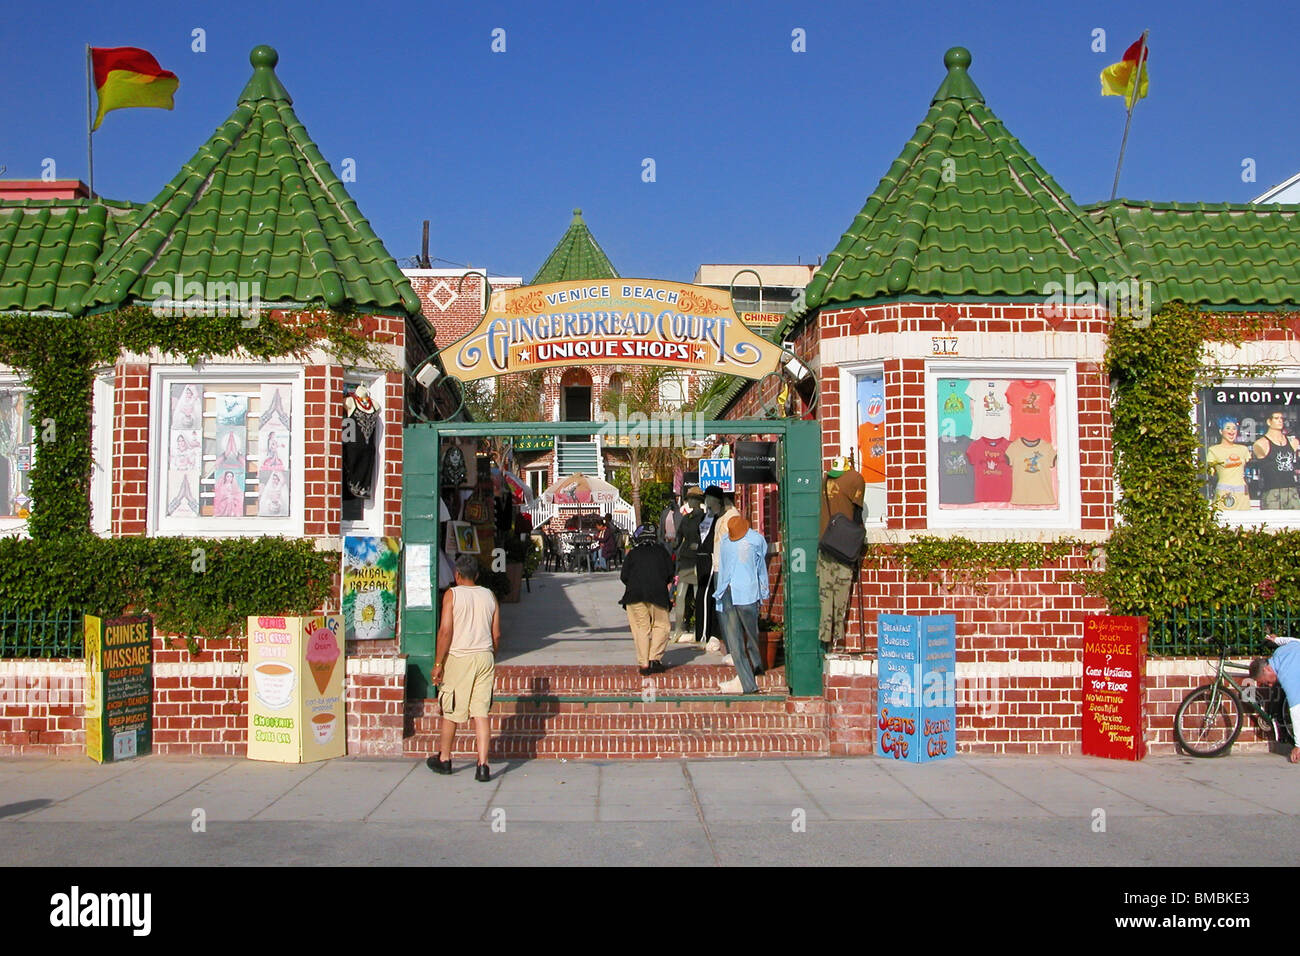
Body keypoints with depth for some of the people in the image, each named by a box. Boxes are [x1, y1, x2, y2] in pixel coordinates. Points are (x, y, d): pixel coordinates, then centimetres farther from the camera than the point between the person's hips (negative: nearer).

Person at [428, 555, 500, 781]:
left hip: (458, 658, -3)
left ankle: (443, 759, 27)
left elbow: (445, 631, -12)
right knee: (481, 712, 2)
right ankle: (483, 765, -5)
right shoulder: (489, 596, 7)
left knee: (451, 712, 11)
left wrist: (438, 664, -7)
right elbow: (496, 634, 8)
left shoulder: (452, 594, -5)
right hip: (484, 657, 3)